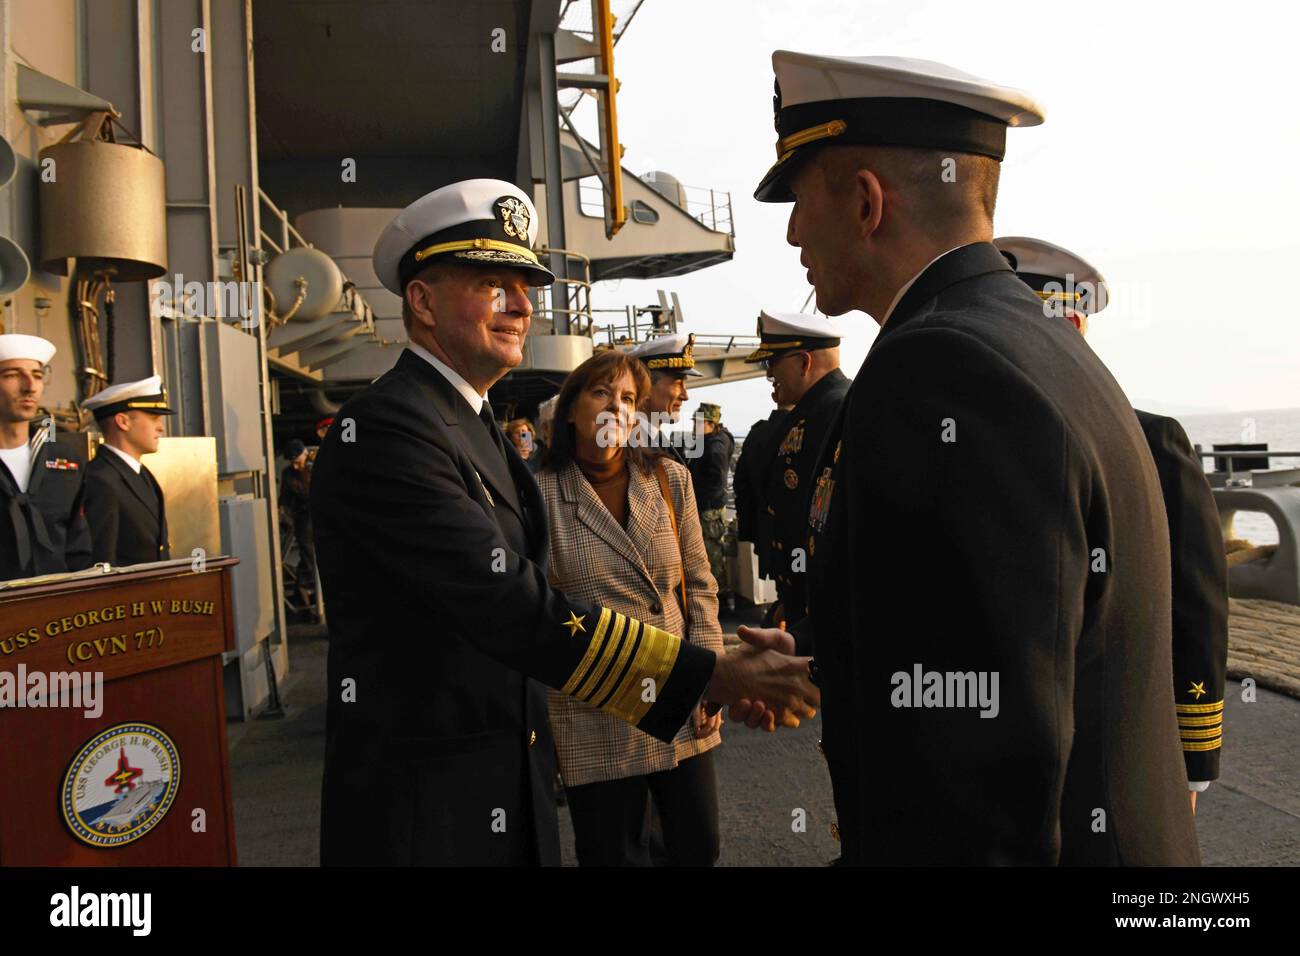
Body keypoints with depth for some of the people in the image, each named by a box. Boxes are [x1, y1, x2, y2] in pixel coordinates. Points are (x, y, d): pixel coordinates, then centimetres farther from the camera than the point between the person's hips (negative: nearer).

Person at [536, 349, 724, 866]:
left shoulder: (670, 479, 0)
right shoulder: (542, 495, -10)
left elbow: (699, 583, 6)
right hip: (593, 715, -3)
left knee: (698, 847, 15)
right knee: (611, 852, 11)